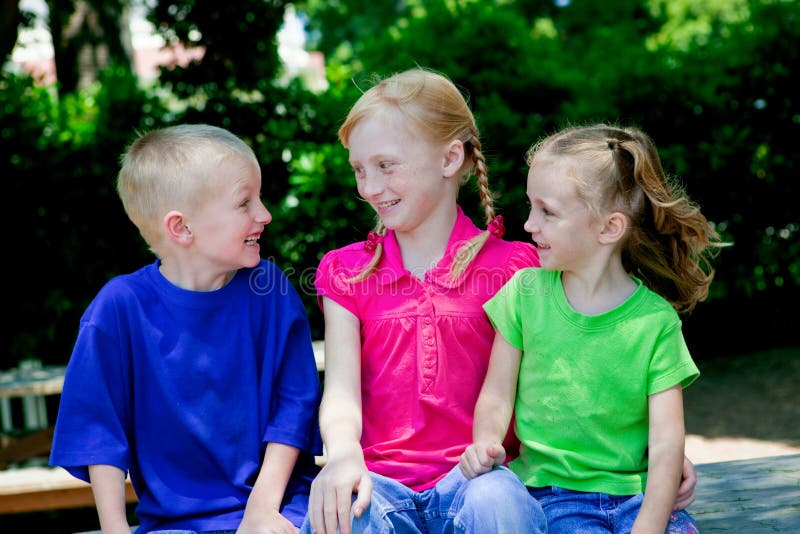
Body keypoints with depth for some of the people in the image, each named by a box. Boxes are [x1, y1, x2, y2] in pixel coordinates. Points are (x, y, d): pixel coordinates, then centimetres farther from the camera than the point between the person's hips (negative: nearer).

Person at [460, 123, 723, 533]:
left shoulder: (656, 320, -2)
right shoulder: (525, 292, 1)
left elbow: (666, 442, -6)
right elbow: (497, 394, 3)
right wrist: (486, 441, -19)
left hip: (635, 494, 1)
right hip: (548, 490, 0)